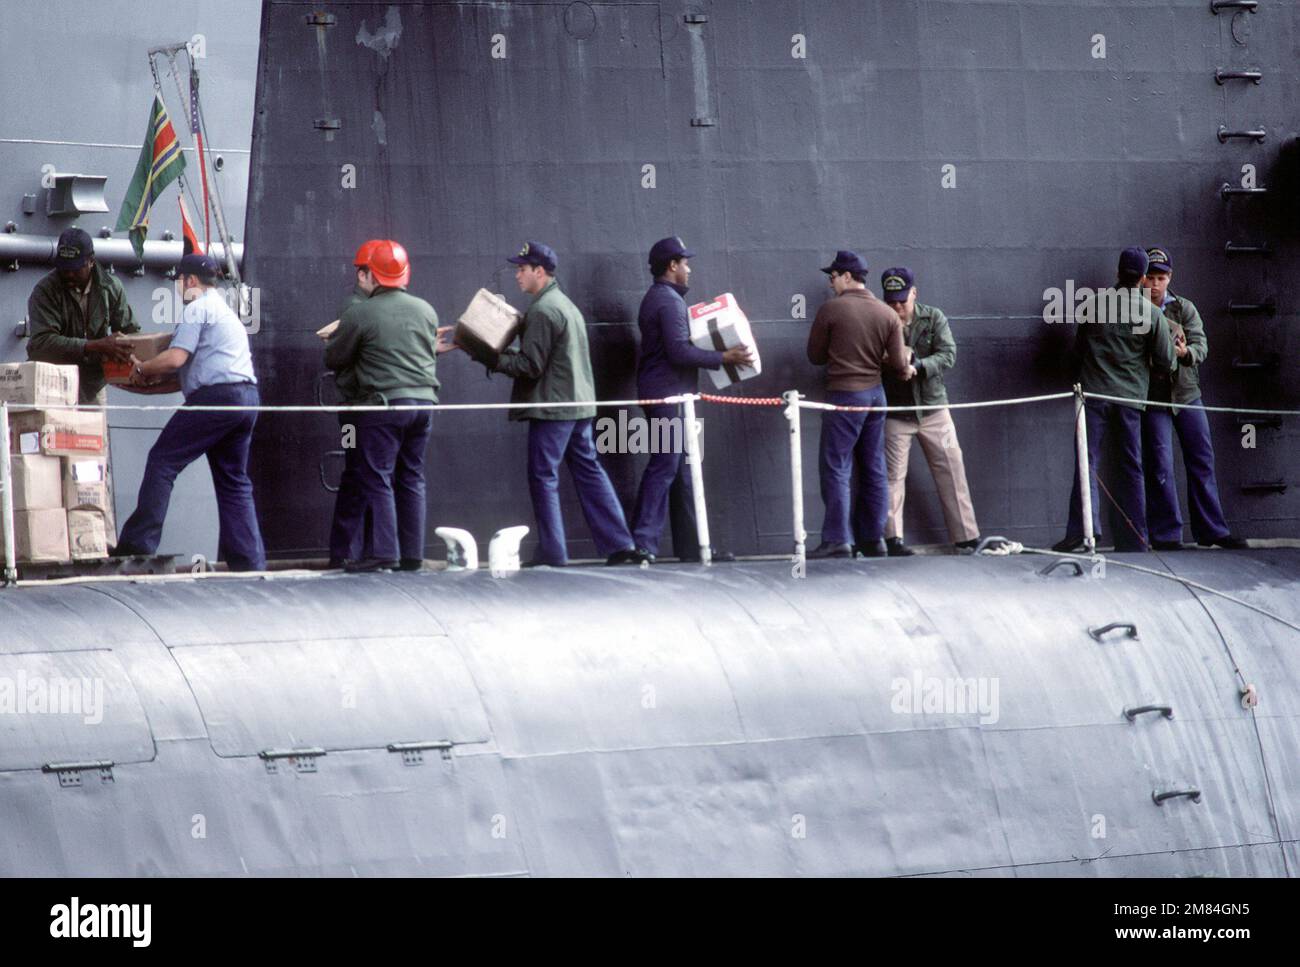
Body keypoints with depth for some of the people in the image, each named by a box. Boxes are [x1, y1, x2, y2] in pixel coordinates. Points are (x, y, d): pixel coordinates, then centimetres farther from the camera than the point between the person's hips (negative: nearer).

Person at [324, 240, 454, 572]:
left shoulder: (359, 315, -9)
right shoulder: (425, 311, 8)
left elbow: (334, 359, 1)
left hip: (383, 404, -6)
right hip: (424, 400, 6)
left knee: (375, 479, 0)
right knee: (412, 478, 11)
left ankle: (384, 552, -6)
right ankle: (412, 553, 12)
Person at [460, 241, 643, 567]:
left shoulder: (542, 311, -14)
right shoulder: (565, 304, 18)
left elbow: (530, 366, -17)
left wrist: (489, 357, -11)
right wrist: (496, 355, 14)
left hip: (552, 406, -9)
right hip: (579, 403, 9)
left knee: (543, 478, -3)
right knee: (589, 472, 10)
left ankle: (552, 552, -3)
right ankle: (620, 544, 6)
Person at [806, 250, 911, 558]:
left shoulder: (831, 309, -9)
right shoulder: (887, 314, 2)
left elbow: (815, 356, 0)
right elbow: (900, 365, 0)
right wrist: (907, 369, 22)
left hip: (843, 394, -5)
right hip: (875, 392, 5)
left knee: (836, 469, -3)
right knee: (873, 469, 12)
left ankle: (837, 541, -9)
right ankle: (873, 539, 15)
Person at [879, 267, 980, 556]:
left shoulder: (933, 318, 1)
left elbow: (948, 354, -9)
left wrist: (919, 364, -26)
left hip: (933, 407, 2)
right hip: (895, 411, -2)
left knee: (952, 471, 3)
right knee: (893, 475, -3)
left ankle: (967, 536, 8)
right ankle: (893, 539, 0)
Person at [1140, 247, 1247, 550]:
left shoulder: (1184, 308, 7)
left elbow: (1201, 344, -2)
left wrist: (1186, 352, -25)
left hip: (1186, 392, 4)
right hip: (1153, 397, -4)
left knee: (1202, 461, 6)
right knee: (1160, 466, -4)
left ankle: (1212, 530, 14)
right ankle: (1166, 534, 2)